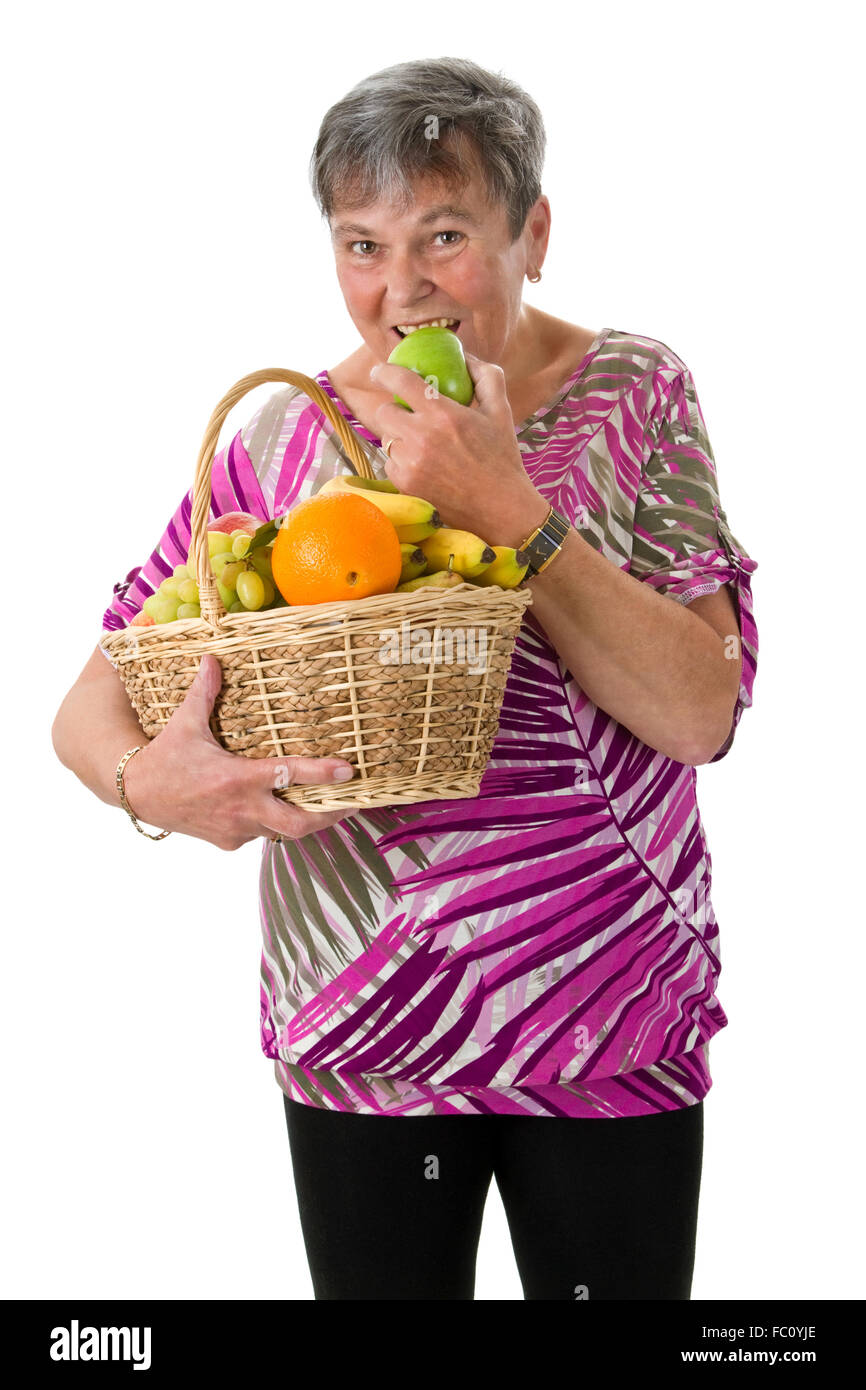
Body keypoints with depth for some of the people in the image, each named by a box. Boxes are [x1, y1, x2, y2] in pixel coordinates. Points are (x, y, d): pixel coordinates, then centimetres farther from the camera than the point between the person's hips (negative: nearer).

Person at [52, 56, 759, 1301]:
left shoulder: (632, 394, -4)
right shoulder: (290, 435, -1)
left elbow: (703, 713, -14)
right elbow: (90, 704, -1)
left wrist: (503, 505, -23)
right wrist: (146, 777, -24)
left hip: (613, 1030, -1)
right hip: (356, 1032, 1)